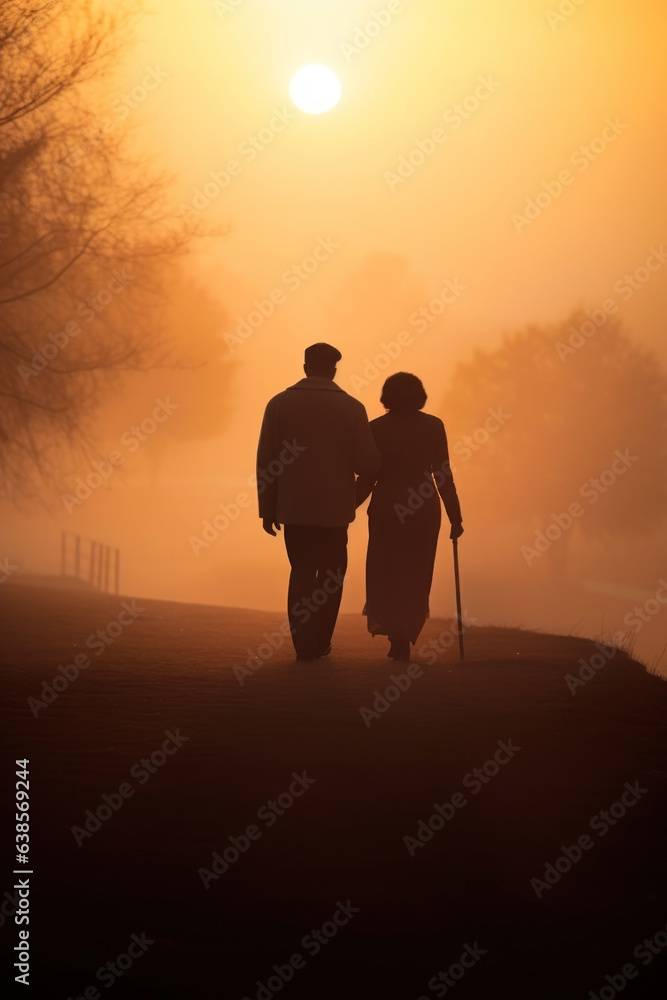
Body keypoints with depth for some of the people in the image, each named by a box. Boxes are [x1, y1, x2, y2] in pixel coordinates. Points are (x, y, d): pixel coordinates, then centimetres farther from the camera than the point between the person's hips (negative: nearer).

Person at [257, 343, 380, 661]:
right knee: (330, 575, 14)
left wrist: (268, 508, 4)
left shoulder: (279, 404, -2)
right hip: (334, 507, -1)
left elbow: (265, 460, -2)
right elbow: (367, 464, -7)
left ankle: (304, 646, -1)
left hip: (294, 507, 1)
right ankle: (320, 644, 11)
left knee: (301, 572, 9)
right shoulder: (351, 407, -5)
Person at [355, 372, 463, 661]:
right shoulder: (433, 426, 0)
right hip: (424, 508, 1)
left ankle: (394, 632, -10)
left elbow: (367, 477, -4)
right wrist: (455, 516, 2)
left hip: (386, 508, -1)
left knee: (385, 574, 9)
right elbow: (443, 475, -3)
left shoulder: (376, 428, -2)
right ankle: (403, 639, 8)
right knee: (416, 576, 12)